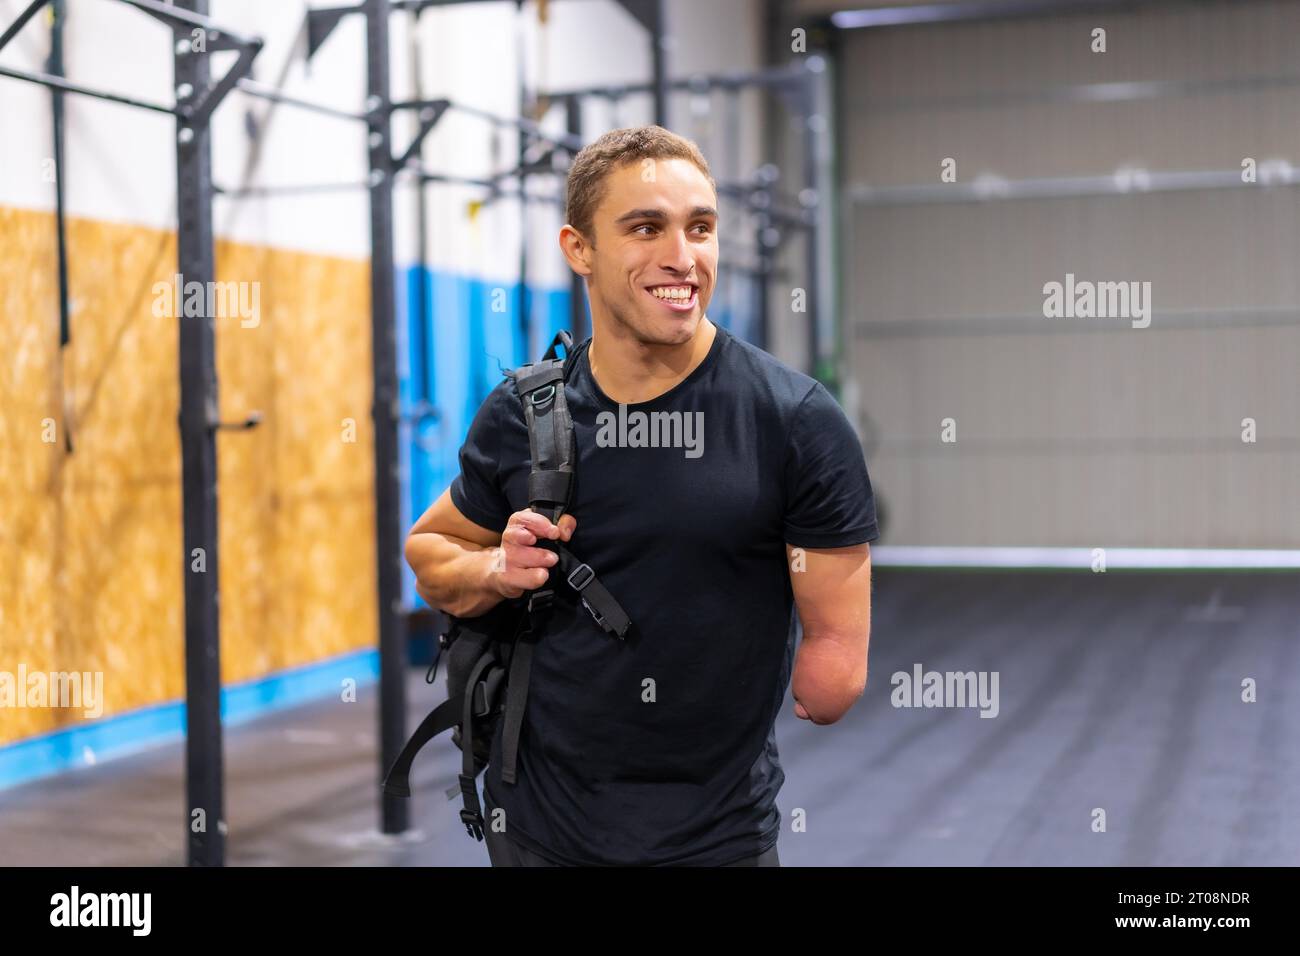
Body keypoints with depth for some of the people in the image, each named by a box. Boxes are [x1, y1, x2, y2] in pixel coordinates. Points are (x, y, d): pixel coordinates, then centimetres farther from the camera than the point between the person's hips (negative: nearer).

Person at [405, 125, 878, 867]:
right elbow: (430, 553, 12)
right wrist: (497, 570, -8)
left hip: (720, 834, -3)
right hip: (535, 825, 3)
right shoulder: (520, 415, -4)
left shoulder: (798, 421, -13)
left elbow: (836, 666, -11)